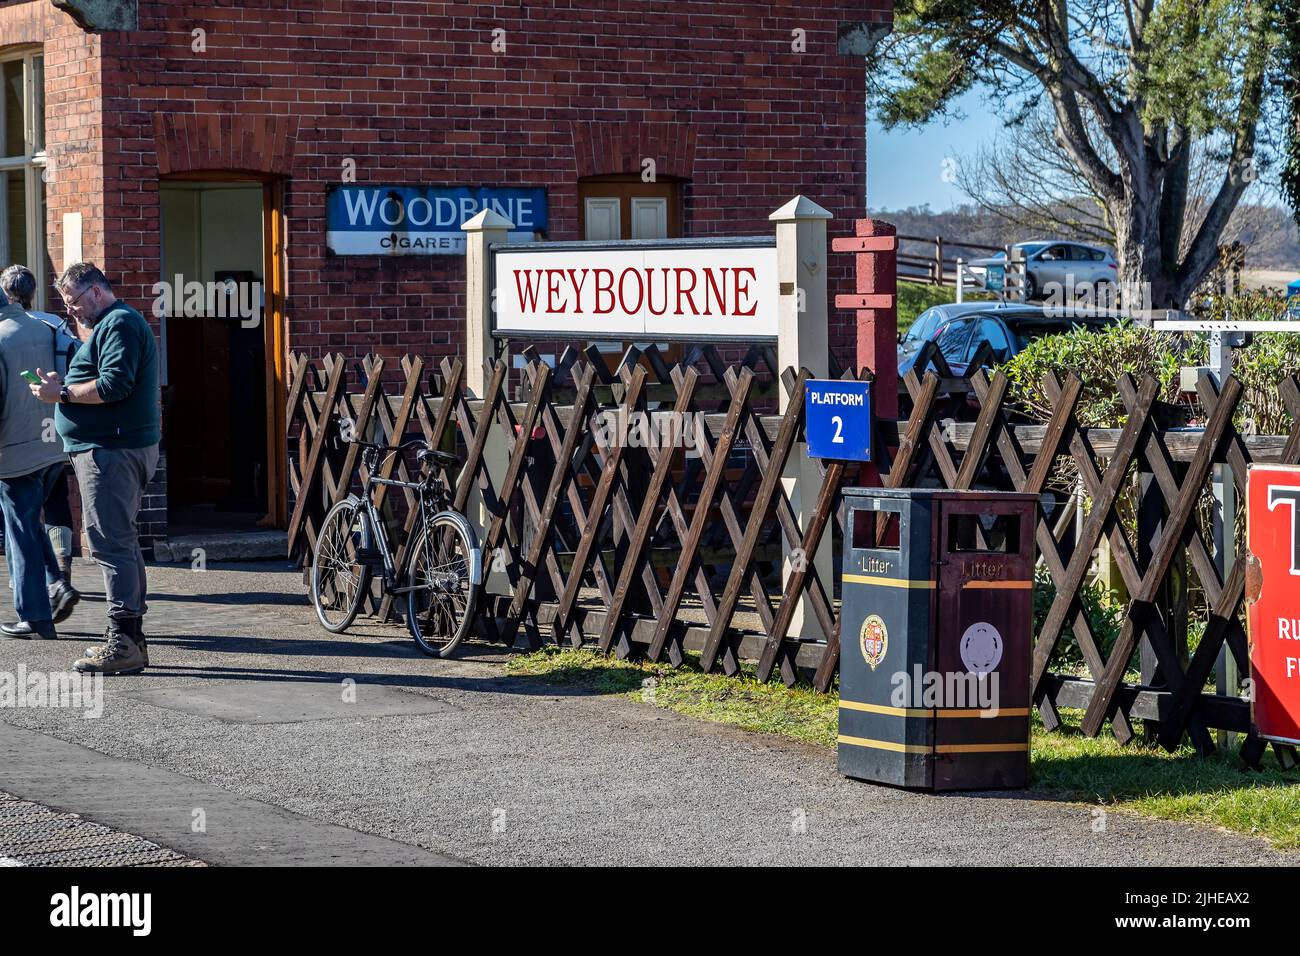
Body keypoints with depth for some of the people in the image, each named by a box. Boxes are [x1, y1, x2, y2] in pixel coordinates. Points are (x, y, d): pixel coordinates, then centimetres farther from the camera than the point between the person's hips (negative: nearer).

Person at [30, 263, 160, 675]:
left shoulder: (119, 325, -11)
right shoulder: (113, 324, 23)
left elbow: (114, 385, -22)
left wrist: (62, 392, -14)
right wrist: (64, 385, 8)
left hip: (110, 451, -11)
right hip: (116, 448, 11)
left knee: (111, 543, -12)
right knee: (121, 542, 12)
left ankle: (123, 641, -14)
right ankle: (131, 638, 16)